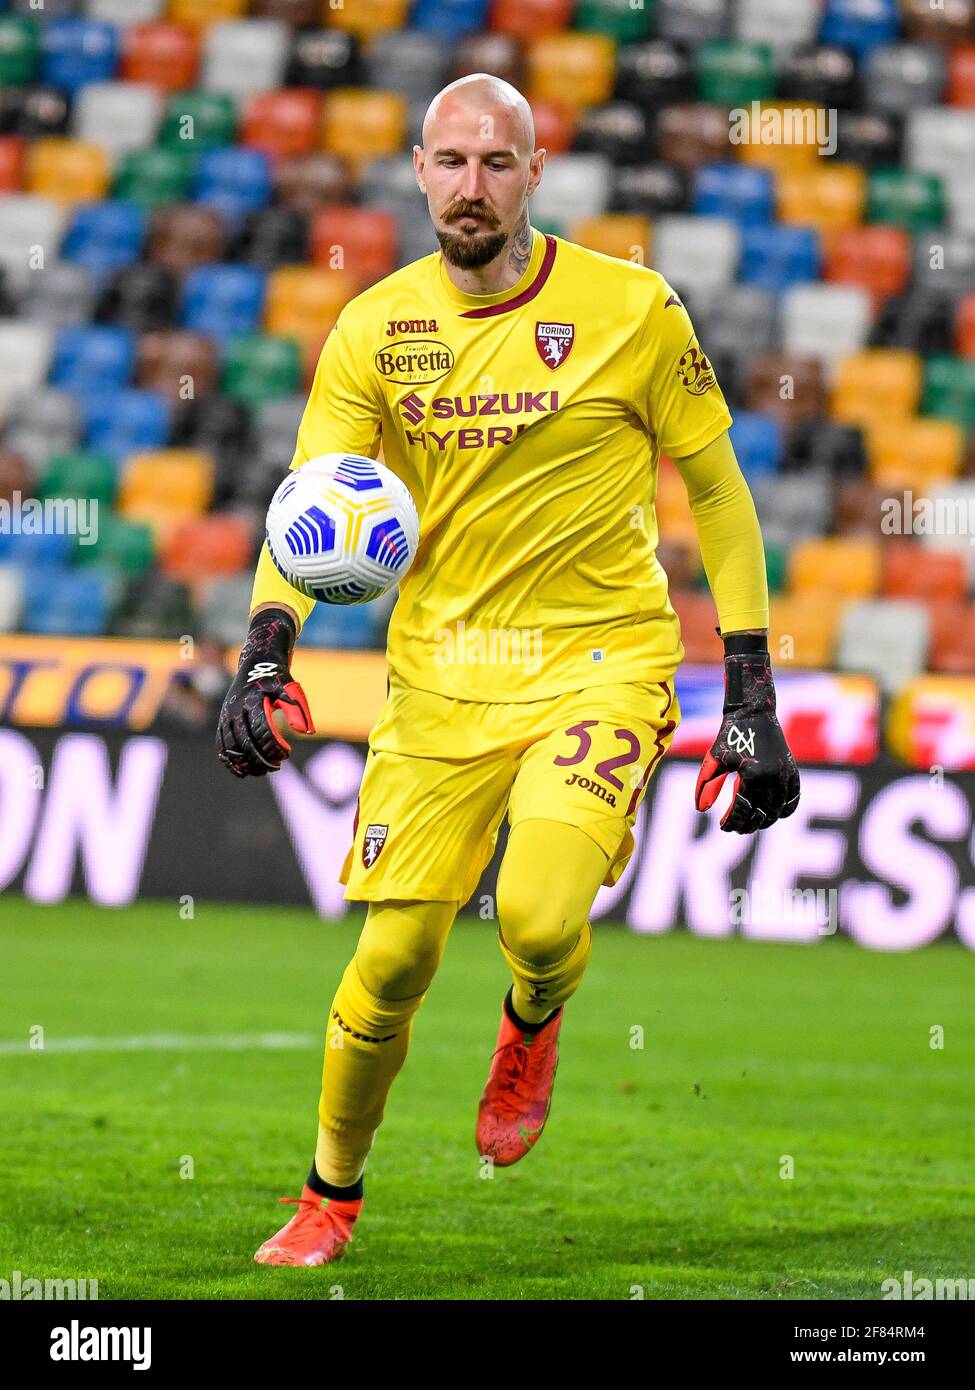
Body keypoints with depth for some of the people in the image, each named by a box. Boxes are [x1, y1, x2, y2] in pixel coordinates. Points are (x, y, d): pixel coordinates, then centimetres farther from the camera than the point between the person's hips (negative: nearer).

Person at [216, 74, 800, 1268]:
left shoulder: (633, 309, -6)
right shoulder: (372, 330, 0)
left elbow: (717, 492, 2)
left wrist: (751, 698, -1)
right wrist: (265, 654, -24)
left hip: (601, 662, -2)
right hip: (439, 672, 2)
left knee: (539, 919, -25)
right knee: (392, 963, -2)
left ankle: (533, 1024, 13)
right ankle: (331, 1196, 23)